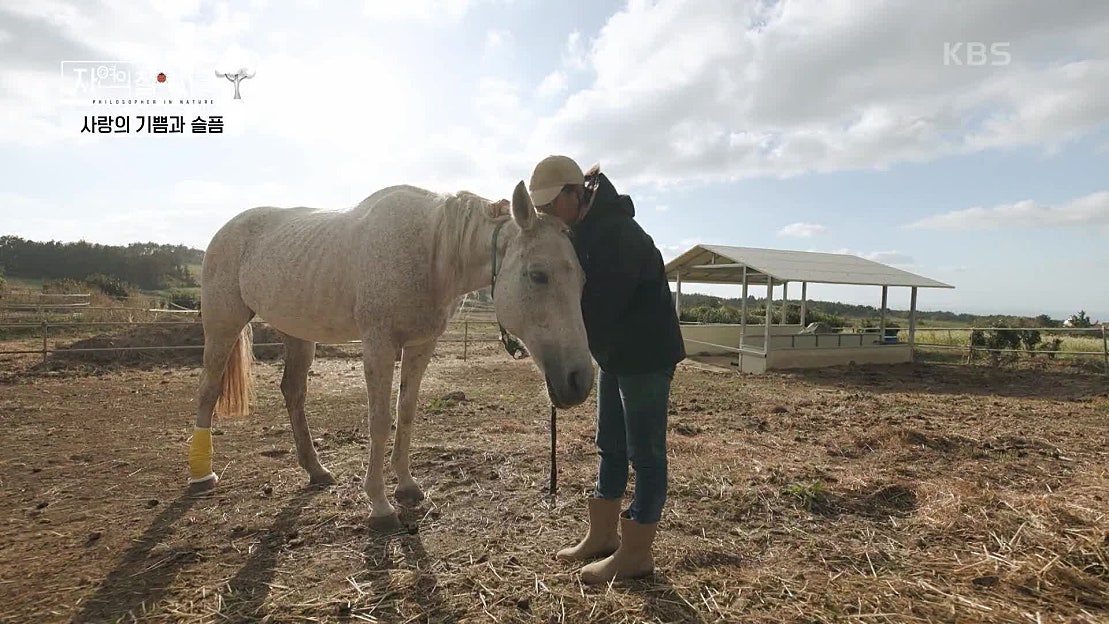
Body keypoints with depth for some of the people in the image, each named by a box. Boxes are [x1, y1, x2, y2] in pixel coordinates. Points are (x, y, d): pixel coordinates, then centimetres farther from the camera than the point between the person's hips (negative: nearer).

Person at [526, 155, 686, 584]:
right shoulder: (581, 231, 7)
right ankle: (602, 536, 31)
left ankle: (635, 554, 14)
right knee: (610, 447, 17)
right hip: (615, 355, 10)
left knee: (644, 453, 1)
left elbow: (598, 308, -27)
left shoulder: (619, 235, -24)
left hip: (646, 356, -10)